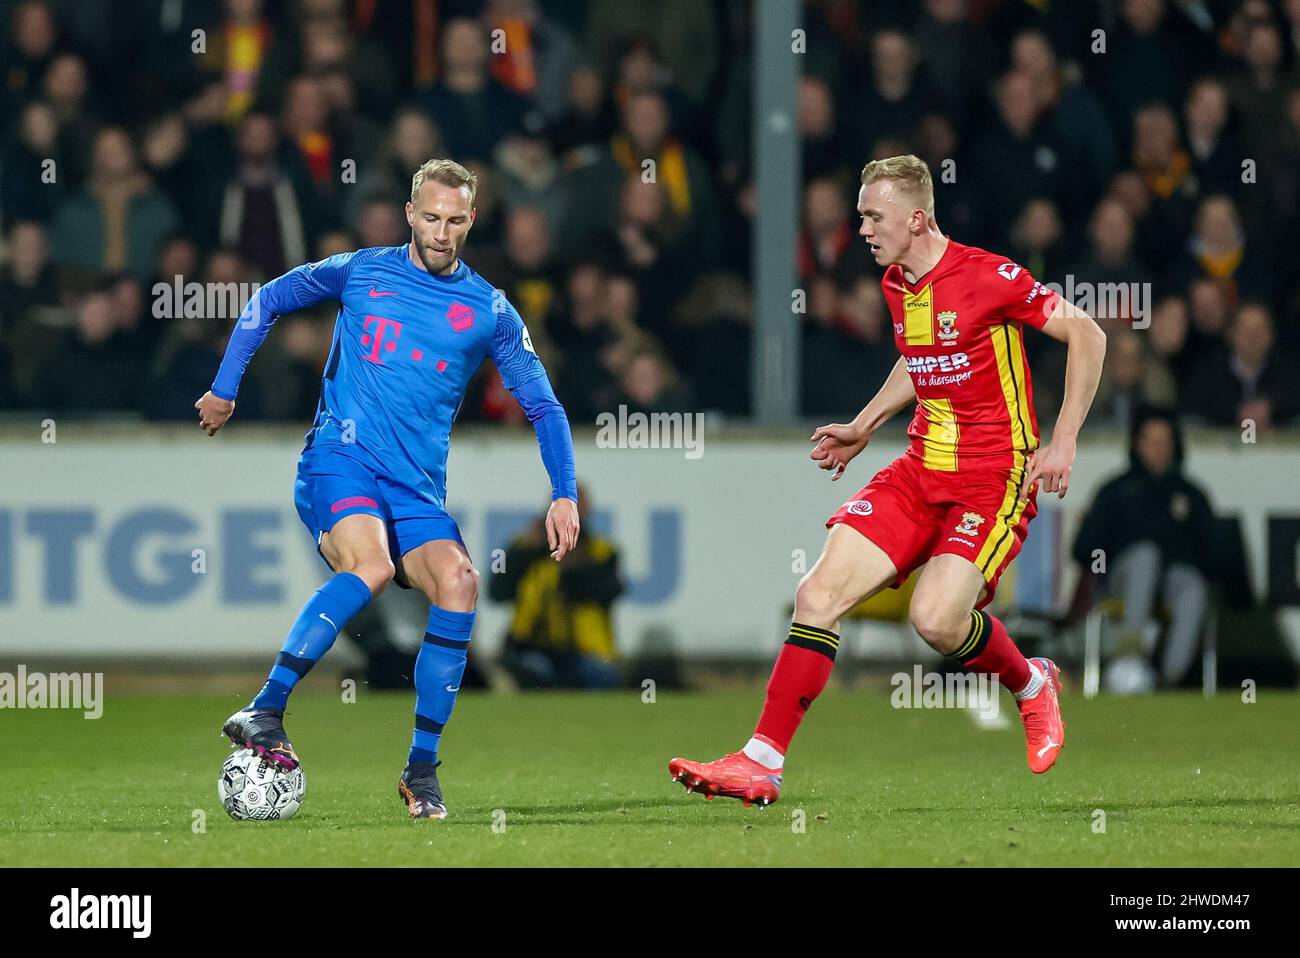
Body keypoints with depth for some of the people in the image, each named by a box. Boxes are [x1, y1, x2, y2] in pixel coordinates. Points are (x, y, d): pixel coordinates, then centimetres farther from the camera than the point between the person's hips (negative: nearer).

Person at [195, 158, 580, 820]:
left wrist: (564, 495, 1)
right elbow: (267, 302, 20)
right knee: (371, 565, -34)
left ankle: (421, 771, -11)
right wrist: (224, 388, 16)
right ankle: (262, 714, -33)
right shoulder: (361, 272, 6)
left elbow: (544, 407, 13)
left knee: (459, 584, -24)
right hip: (339, 461, -3)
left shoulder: (489, 312, 9)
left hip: (416, 489, 3)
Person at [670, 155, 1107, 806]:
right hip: (920, 471, 7)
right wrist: (863, 427, 23)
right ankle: (762, 761, -7)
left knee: (937, 618, -24)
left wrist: (1062, 442, -13)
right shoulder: (895, 285, 9)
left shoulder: (989, 277, -15)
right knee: (820, 593, -9)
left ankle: (1032, 685, 9)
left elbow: (1087, 335, -9)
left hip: (995, 477, -7)